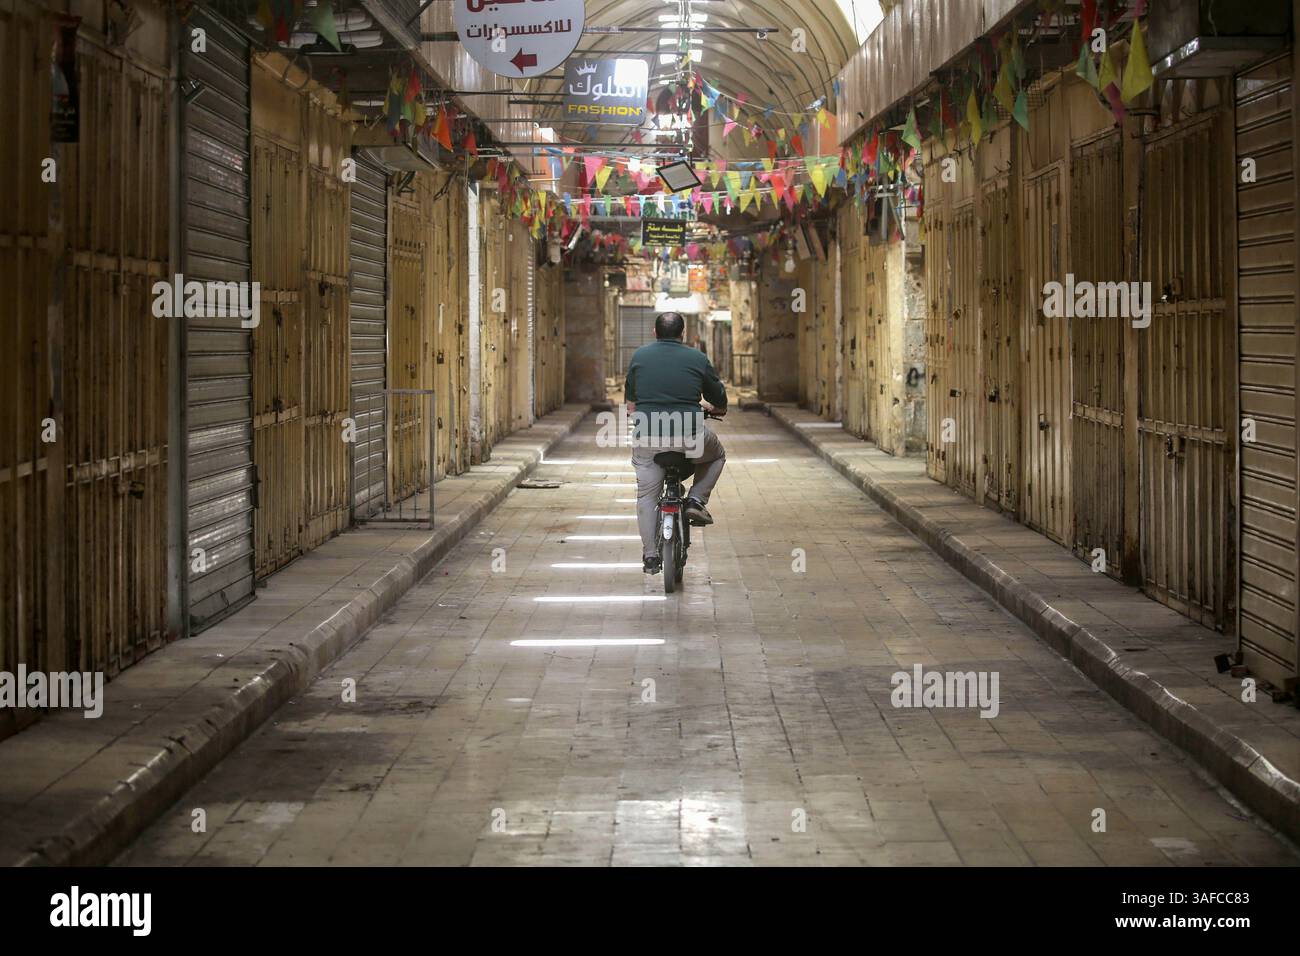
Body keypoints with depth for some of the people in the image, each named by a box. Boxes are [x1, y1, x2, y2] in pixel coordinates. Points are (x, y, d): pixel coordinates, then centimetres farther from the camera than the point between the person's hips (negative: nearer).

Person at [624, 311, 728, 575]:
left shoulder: (639, 356, 9)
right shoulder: (698, 359, 4)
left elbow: (630, 403, 16)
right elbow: (721, 404, 14)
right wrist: (710, 407, 37)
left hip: (647, 437, 1)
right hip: (689, 437, -1)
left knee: (646, 496, 14)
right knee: (716, 455, 29)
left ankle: (650, 555, 11)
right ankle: (696, 500, 11)